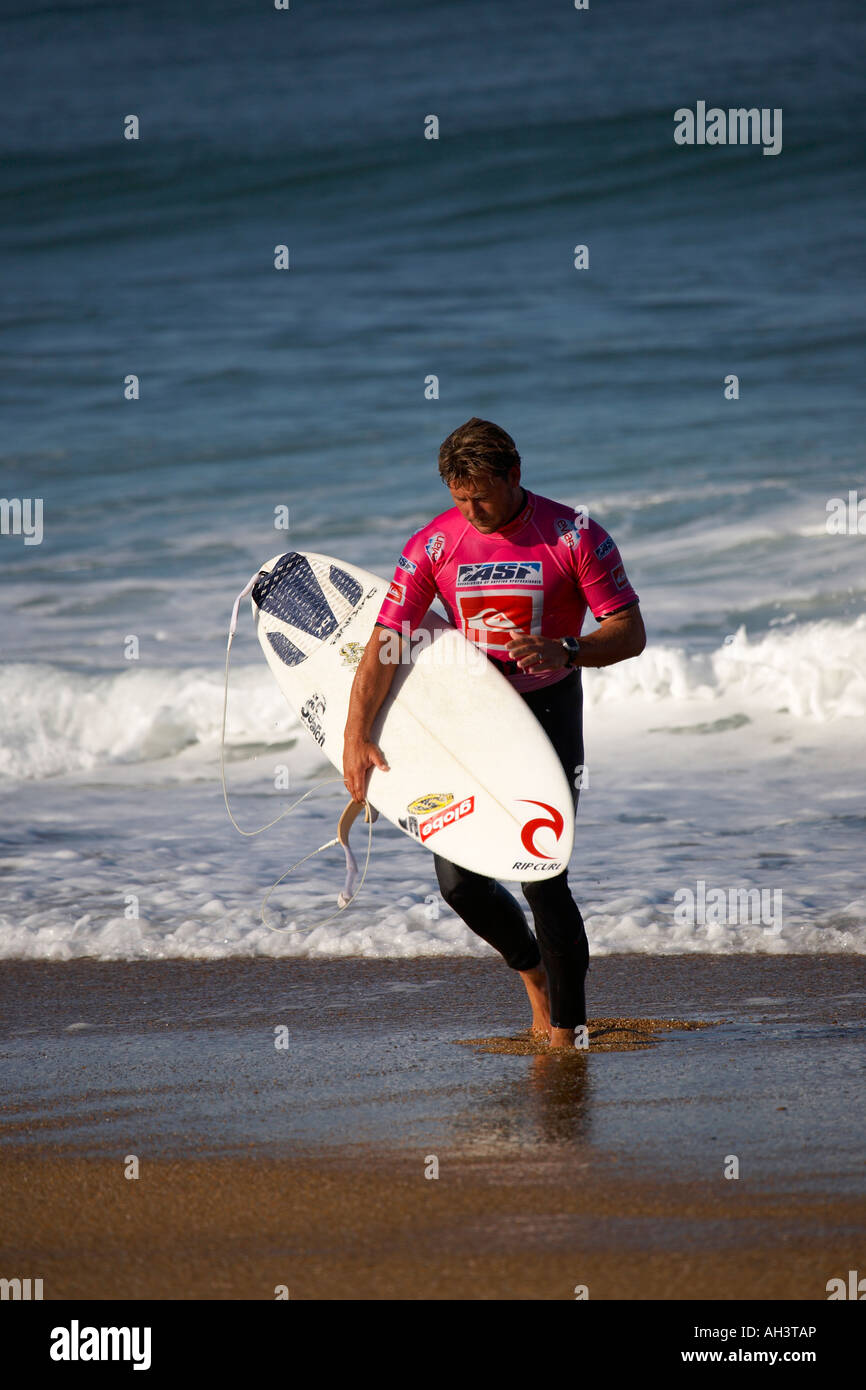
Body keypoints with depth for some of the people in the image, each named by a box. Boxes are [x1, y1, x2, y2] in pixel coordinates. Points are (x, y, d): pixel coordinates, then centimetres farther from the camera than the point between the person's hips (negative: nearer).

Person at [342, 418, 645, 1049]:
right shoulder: (433, 545, -5)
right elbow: (384, 644, -4)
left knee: (542, 875, -14)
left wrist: (566, 651, -29)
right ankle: (532, 969, 29)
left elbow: (631, 633, -9)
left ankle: (565, 1029, -1)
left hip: (548, 712, -3)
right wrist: (355, 738, -13)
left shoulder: (574, 536, -11)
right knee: (460, 882, -1)